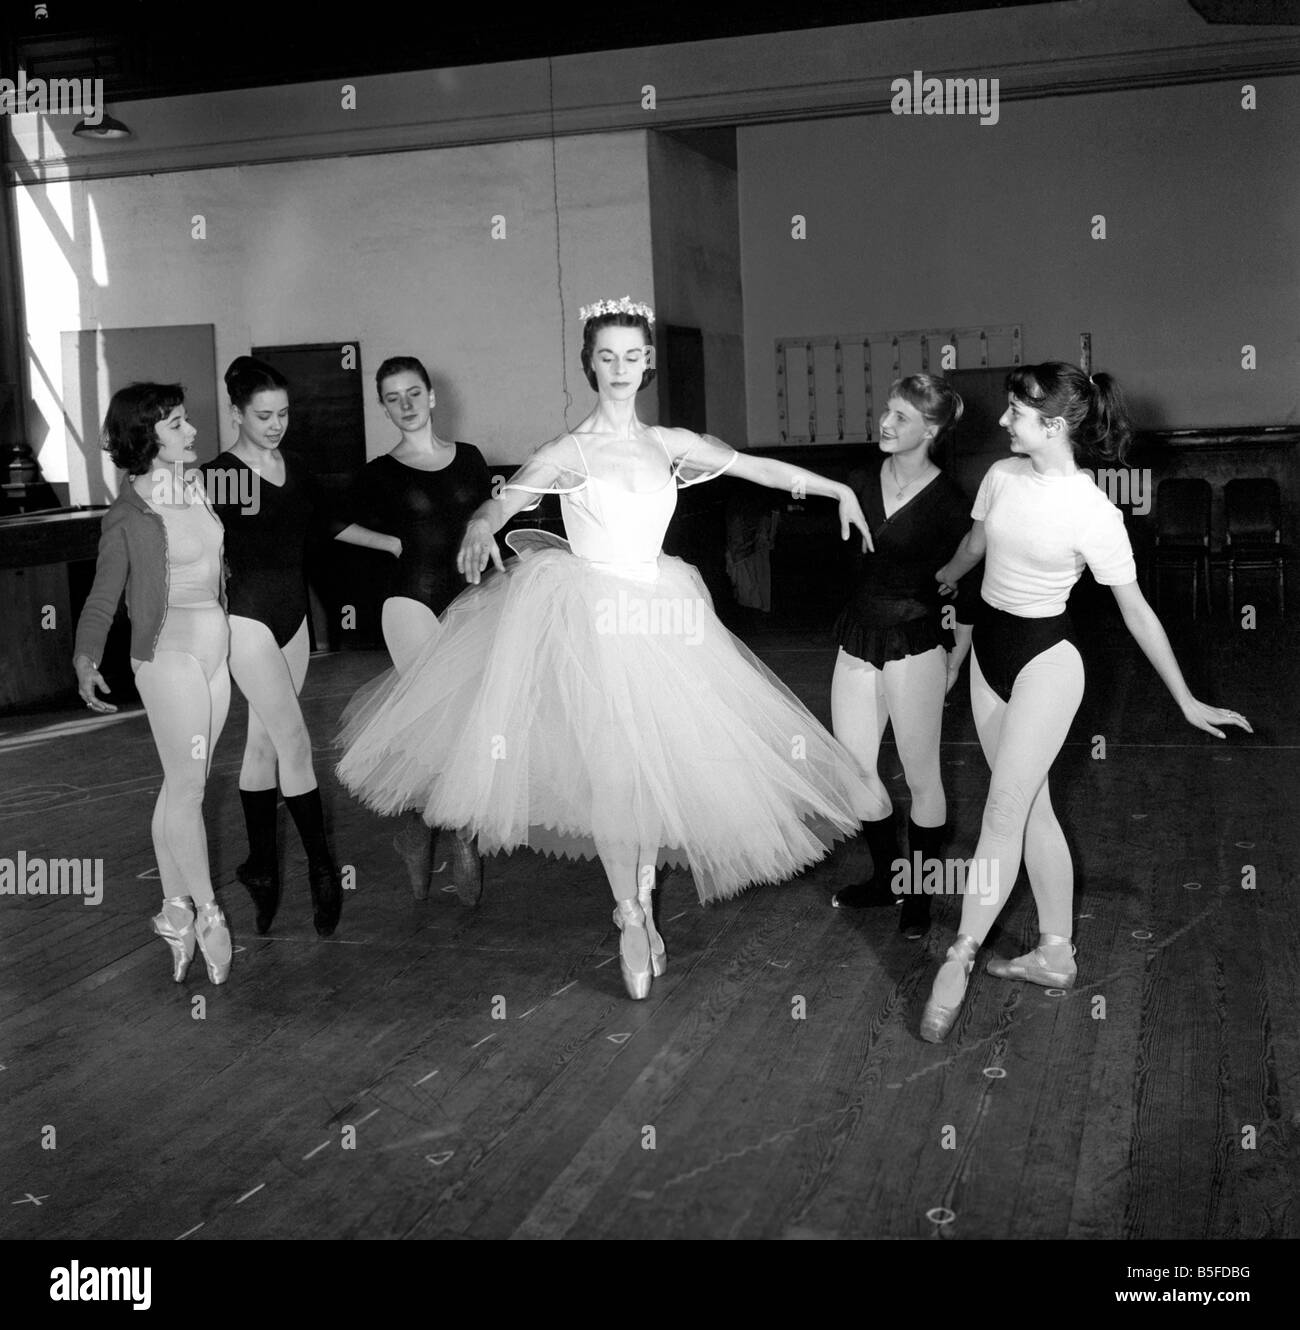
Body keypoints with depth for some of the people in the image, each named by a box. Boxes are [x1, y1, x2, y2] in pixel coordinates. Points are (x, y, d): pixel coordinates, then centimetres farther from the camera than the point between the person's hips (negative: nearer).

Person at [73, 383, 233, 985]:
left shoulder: (198, 488, 6)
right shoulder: (129, 513, -10)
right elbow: (103, 596, -6)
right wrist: (86, 658, -14)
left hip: (214, 647, 6)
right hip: (169, 652, -6)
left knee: (183, 784, 11)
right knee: (188, 785, -3)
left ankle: (175, 909, 20)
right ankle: (207, 915, 8)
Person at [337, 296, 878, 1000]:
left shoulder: (669, 444, 7)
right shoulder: (568, 452, -4)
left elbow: (762, 468, 10)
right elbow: (497, 505, -9)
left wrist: (840, 490, 9)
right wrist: (479, 528, -31)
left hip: (658, 616, 4)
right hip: (592, 622, -4)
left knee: (656, 765, 5)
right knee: (613, 770, -6)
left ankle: (644, 906, 21)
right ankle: (632, 921, 10)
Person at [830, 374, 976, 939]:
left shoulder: (948, 502, -11)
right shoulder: (865, 480, 2)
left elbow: (966, 585, -3)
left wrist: (955, 659, 2)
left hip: (914, 642, -5)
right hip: (858, 637, 5)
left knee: (921, 776, 6)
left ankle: (918, 893, 23)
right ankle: (885, 877, 30)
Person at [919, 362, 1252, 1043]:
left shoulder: (1095, 515, -17)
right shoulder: (1001, 476, -2)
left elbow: (1135, 610, -9)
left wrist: (1186, 700, -4)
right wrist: (937, 581, 38)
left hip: (1044, 660, -6)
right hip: (988, 650, 6)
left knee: (1004, 811, -9)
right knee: (1032, 808, 12)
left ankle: (957, 962, -1)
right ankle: (1055, 954, 22)